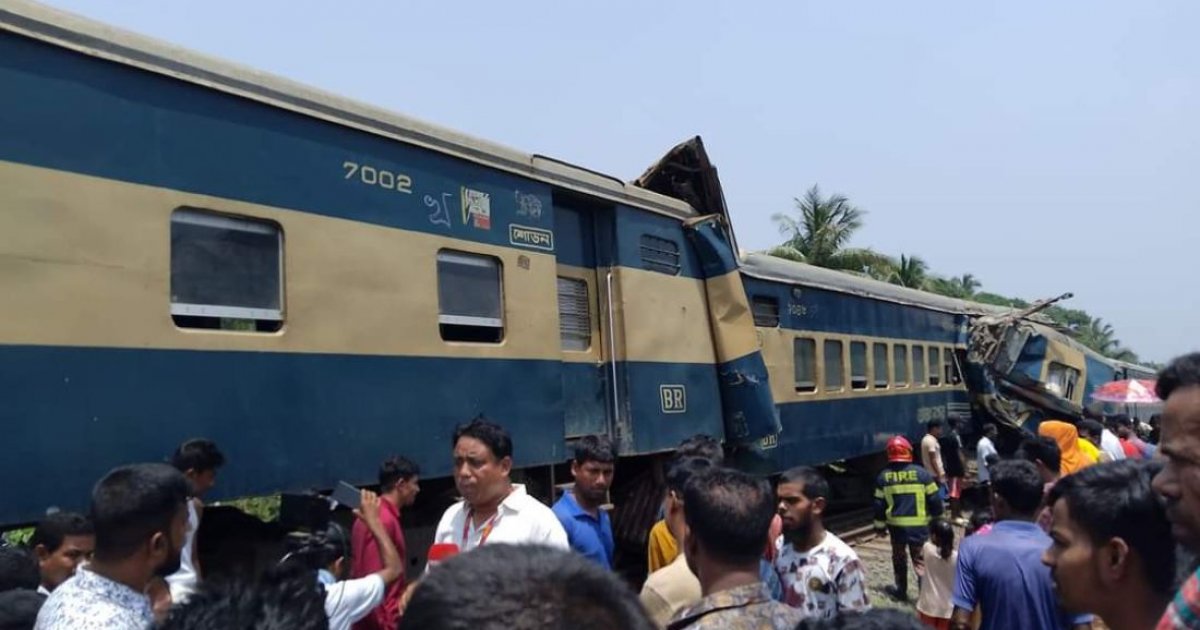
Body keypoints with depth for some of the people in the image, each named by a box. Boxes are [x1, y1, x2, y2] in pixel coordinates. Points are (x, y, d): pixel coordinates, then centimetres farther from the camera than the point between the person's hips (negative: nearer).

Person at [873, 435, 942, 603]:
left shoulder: (883, 476, -3)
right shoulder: (922, 473, -8)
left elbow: (879, 504, 2)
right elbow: (934, 500, -3)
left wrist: (880, 525, 12)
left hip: (896, 525, 2)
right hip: (919, 526, -2)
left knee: (899, 558, 18)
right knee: (921, 559, 5)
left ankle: (901, 591, 30)